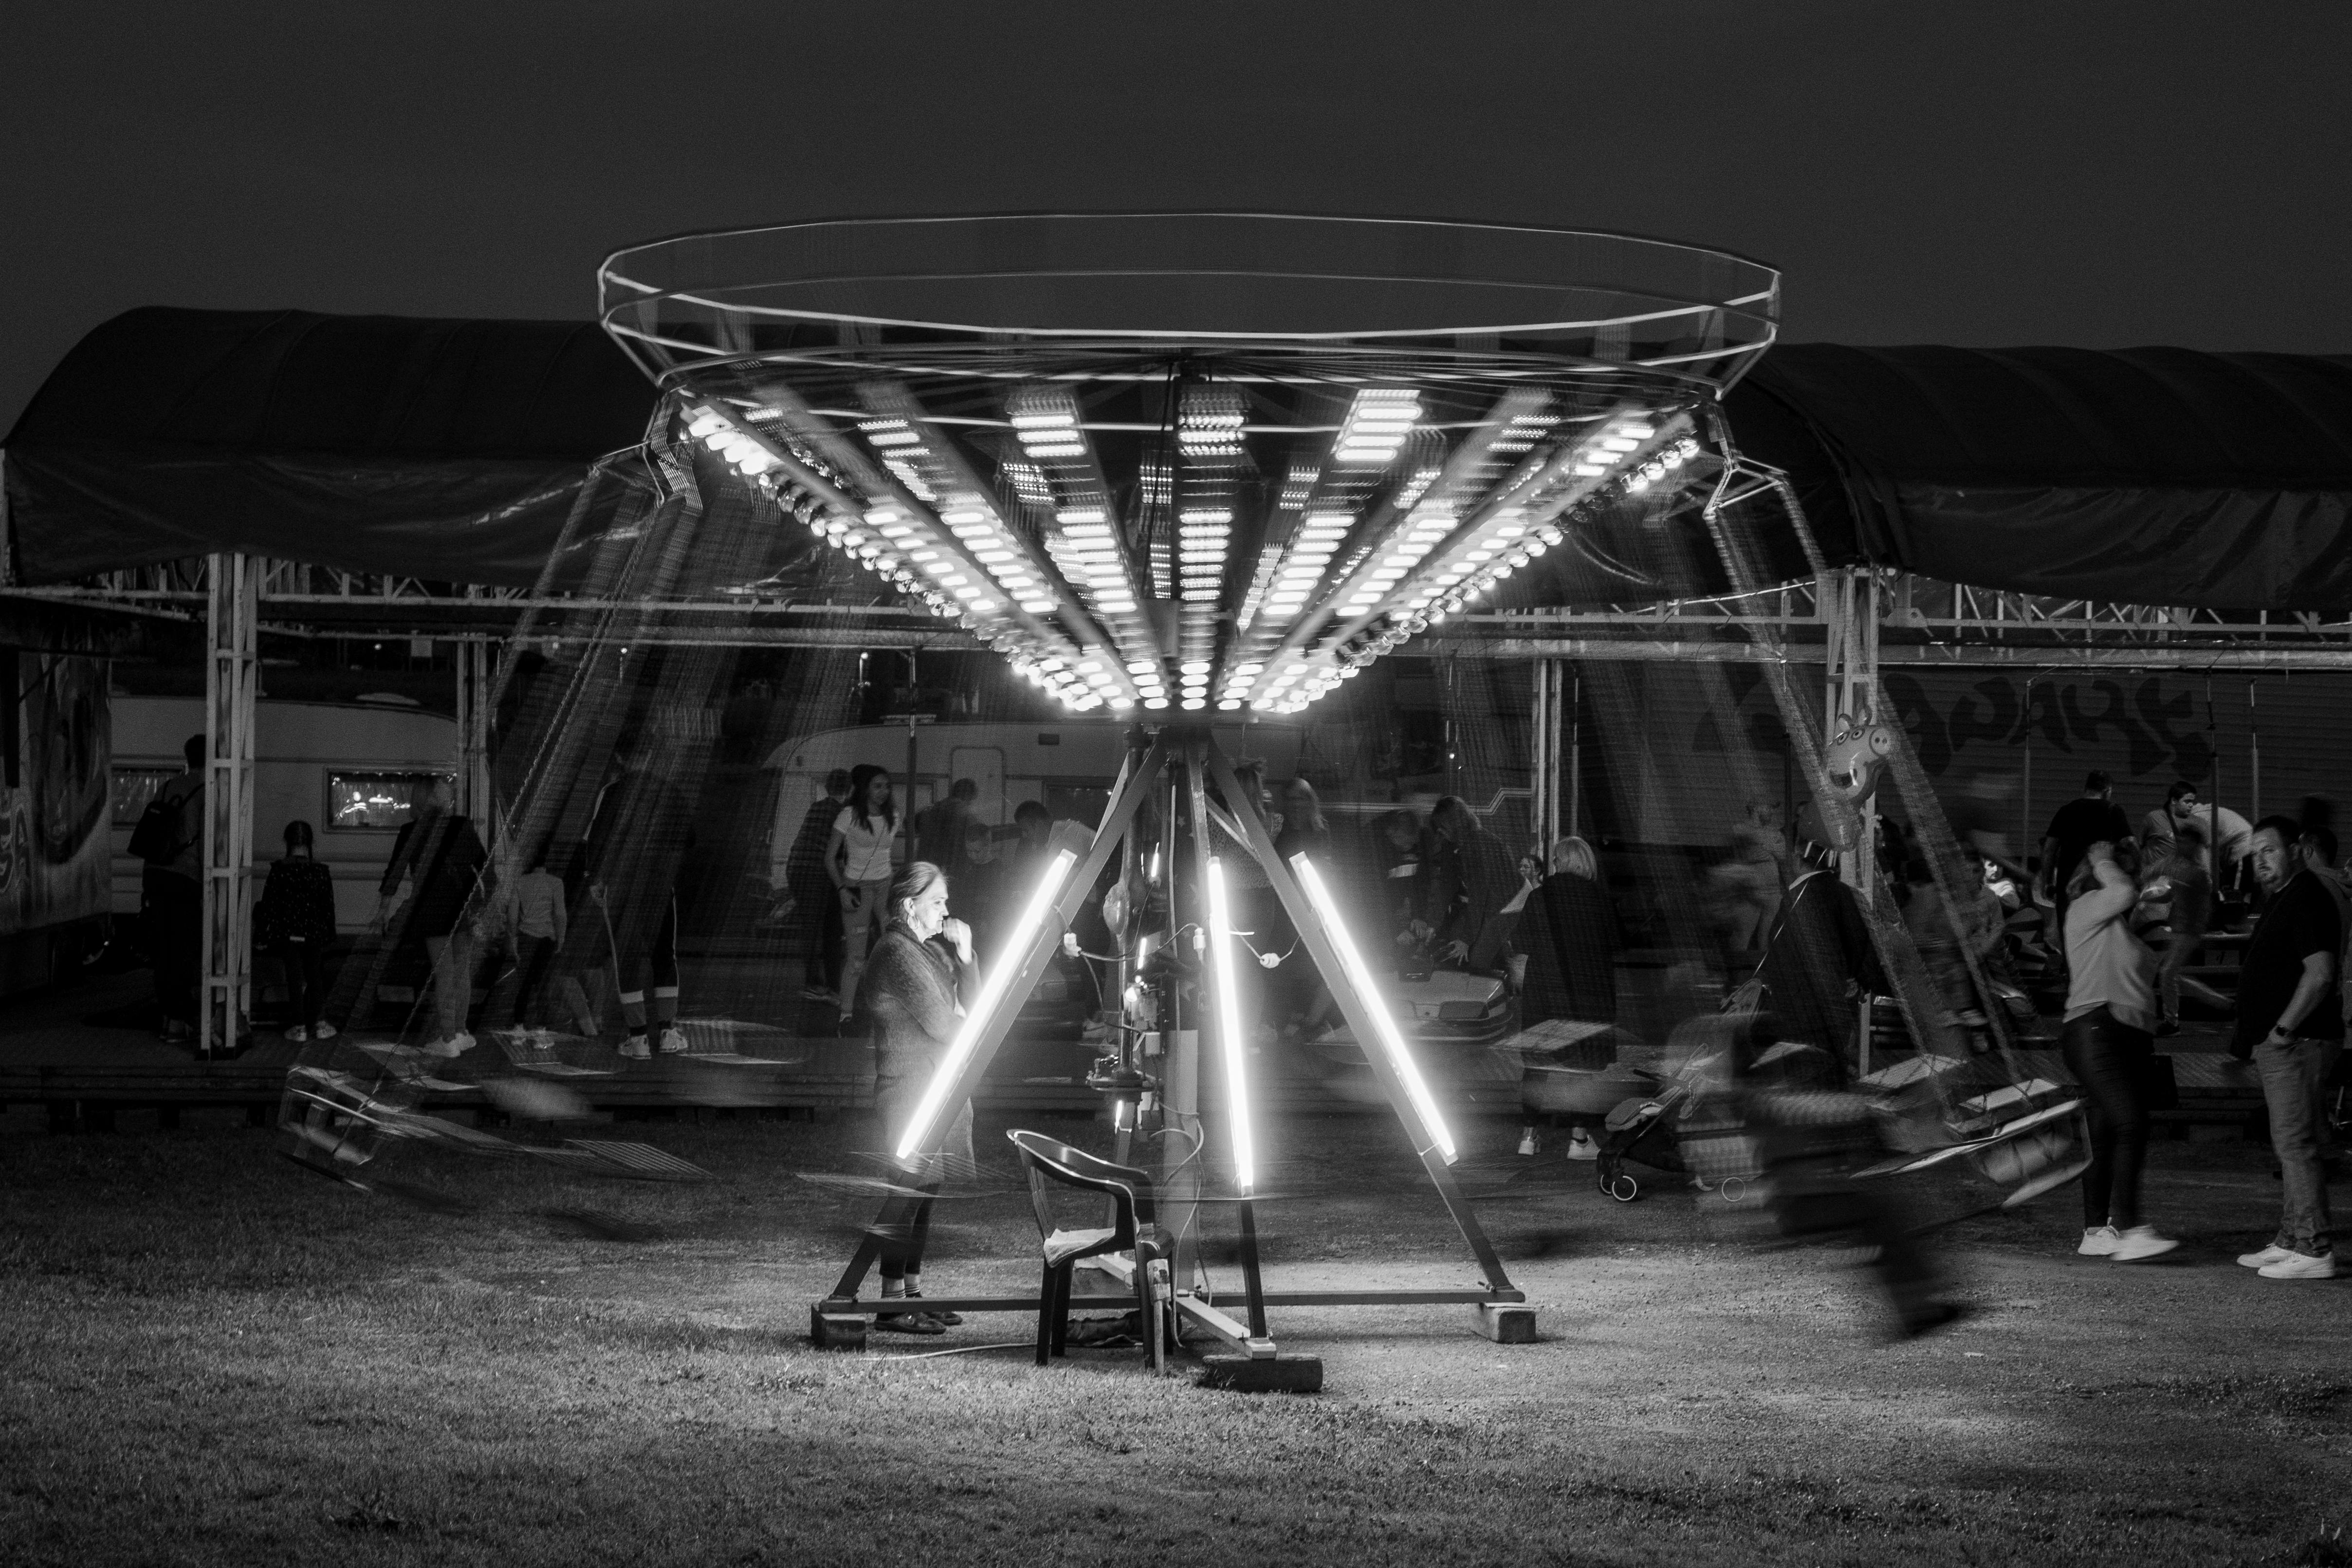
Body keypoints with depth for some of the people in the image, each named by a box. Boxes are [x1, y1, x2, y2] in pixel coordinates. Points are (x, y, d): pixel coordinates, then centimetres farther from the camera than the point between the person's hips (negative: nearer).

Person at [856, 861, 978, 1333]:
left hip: (942, 1089, 10)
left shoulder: (932, 948, 17)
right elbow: (940, 1023, -17)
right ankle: (892, 1301, -7)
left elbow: (971, 1003, 15)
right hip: (911, 1087, -10)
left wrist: (965, 955, 2)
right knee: (910, 1190, -9)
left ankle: (913, 1292, 17)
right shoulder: (898, 952, -14)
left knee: (924, 1191, 11)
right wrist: (959, 1019, 4)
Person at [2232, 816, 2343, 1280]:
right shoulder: (2282, 900, 19)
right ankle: (2290, 1241, 19)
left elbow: (2320, 973, -24)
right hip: (2278, 1043, 11)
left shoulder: (2307, 900, -15)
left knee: (2295, 1145, -11)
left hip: (2297, 1043, -11)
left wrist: (2284, 1028, -22)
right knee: (2290, 1146, 14)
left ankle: (2314, 1251, -12)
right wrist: (2249, 1037, 21)